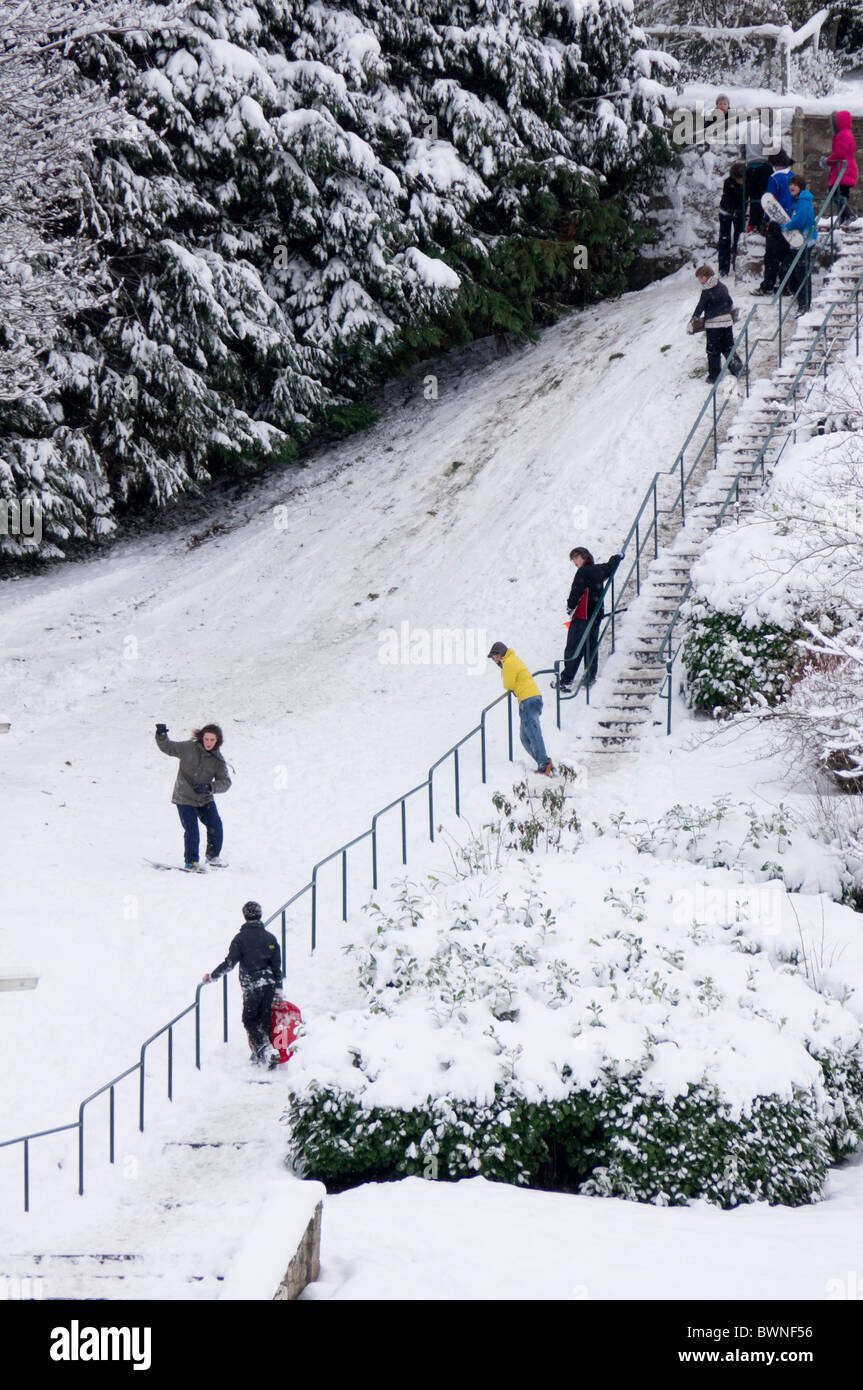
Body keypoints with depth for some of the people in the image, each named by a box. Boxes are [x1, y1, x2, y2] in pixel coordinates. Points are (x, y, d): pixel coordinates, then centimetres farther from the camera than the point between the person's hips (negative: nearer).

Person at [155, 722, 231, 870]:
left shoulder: (218, 760, -1)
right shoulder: (188, 748, -7)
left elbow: (225, 782, -6)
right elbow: (168, 748, 0)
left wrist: (209, 787, -24)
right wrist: (162, 736, -20)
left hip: (205, 799, 3)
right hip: (185, 798, -3)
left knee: (215, 826, -5)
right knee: (191, 830, -10)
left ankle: (213, 855, 19)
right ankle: (191, 862, 5)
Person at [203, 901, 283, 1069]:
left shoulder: (241, 938, -7)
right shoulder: (269, 937, 6)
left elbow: (229, 963, -10)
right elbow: (277, 966, 7)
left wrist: (211, 976, 3)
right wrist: (279, 989, 14)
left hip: (251, 986, -4)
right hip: (269, 985, 4)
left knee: (250, 1021, 6)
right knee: (264, 1021, 13)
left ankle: (266, 1050, -13)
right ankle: (259, 1057, 16)